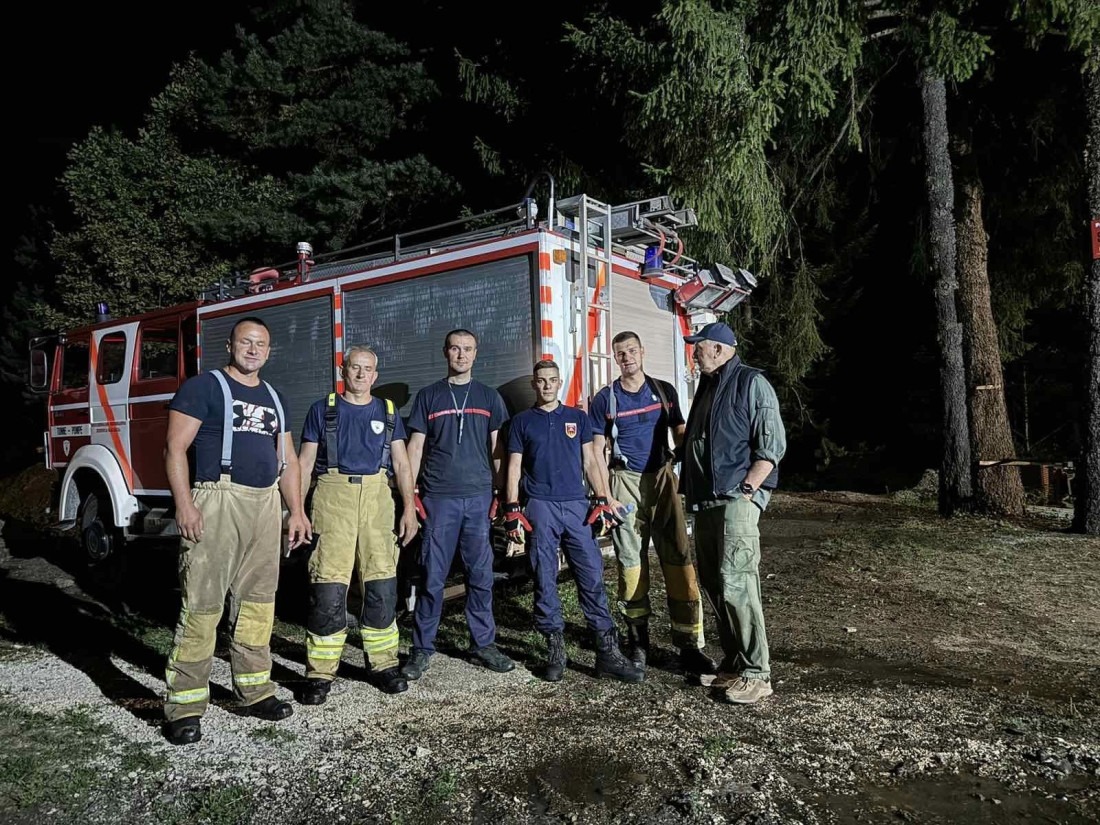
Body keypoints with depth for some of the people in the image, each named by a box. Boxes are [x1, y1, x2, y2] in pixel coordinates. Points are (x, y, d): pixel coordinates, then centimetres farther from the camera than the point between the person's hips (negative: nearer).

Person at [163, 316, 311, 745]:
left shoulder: (274, 397, 19)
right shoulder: (204, 386, 0)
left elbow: (286, 459, 21)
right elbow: (176, 446, -7)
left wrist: (296, 512, 14)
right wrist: (184, 504, -17)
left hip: (265, 504, 6)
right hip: (216, 501, -6)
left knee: (258, 602, 9)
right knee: (201, 604, -6)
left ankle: (254, 689, 19)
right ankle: (185, 706, 1)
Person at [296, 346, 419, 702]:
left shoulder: (387, 412, 15)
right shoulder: (322, 409, 10)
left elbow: (401, 463, 11)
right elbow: (305, 463, 7)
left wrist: (409, 507, 0)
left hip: (377, 499, 2)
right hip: (333, 498, -2)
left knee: (382, 587, 1)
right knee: (328, 589, -6)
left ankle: (383, 664, 13)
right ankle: (320, 673, 3)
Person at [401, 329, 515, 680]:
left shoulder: (489, 397, 11)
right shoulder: (428, 396, 8)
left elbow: (496, 448, 10)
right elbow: (416, 446, 6)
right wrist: (410, 493, -2)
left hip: (479, 496, 1)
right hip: (438, 497, -1)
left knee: (481, 574, 6)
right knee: (432, 575, 1)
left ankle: (483, 643, 17)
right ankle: (422, 648, 10)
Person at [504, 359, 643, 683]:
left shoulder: (577, 418, 13)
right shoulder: (522, 421, 10)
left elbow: (590, 463, 13)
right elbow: (514, 468, 7)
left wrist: (604, 500, 2)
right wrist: (512, 509, -2)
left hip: (577, 506, 1)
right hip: (540, 508, -1)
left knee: (592, 577, -3)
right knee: (545, 581, 1)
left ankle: (608, 652, 0)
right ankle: (555, 650, 12)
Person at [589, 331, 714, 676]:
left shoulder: (664, 391, 10)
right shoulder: (604, 400, 6)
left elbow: (680, 434, 14)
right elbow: (599, 451, 5)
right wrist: (603, 496, -4)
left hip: (662, 478, 1)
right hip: (625, 481, -1)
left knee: (680, 560, -5)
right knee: (630, 562, 2)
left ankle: (690, 645, 0)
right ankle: (638, 641, 15)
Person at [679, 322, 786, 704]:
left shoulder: (751, 383, -6)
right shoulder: (707, 386, 20)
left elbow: (772, 445, -12)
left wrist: (745, 490, -17)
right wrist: (690, 490, 15)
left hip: (737, 498, -9)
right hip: (705, 500, 9)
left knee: (735, 582, -13)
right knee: (712, 582, 10)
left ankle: (756, 674, -4)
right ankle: (733, 662, 22)